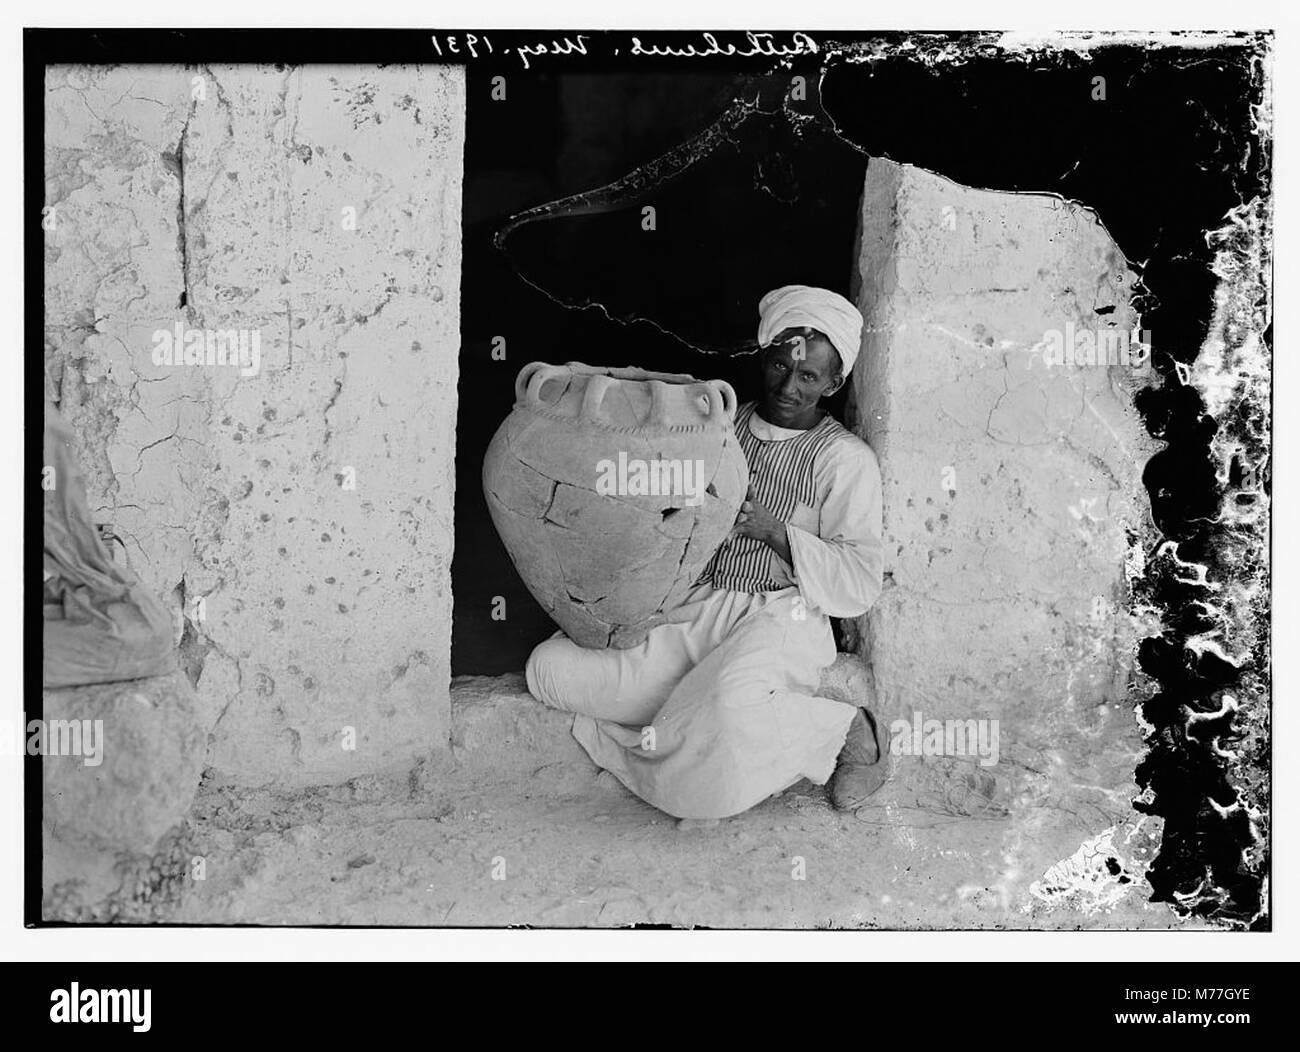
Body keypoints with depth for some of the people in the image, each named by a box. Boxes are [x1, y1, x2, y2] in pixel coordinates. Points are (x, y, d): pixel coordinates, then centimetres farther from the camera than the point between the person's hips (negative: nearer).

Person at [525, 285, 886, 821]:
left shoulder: (845, 458, 1)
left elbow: (860, 584, -5)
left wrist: (772, 530, -13)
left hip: (777, 618, -6)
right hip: (688, 607, 6)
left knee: (729, 703, -41)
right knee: (549, 667, -13)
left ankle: (843, 730, -14)